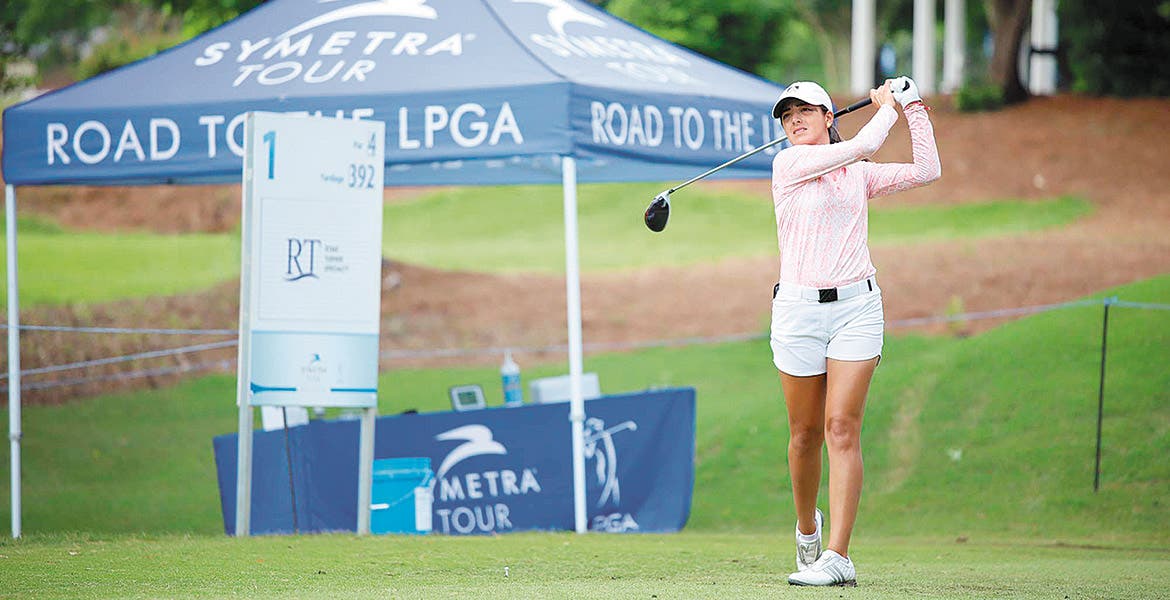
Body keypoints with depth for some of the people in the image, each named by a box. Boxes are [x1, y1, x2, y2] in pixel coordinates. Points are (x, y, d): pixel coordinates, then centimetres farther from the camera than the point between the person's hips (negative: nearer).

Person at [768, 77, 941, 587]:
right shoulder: (789, 163, 0)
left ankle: (838, 557, -16)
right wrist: (885, 105, 10)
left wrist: (914, 106, 15)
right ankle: (807, 527, 31)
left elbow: (925, 170, 12)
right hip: (798, 309, -1)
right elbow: (864, 144, -6)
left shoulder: (859, 174, 15)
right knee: (805, 434, 5)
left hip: (856, 306, 1)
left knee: (842, 430, -10)